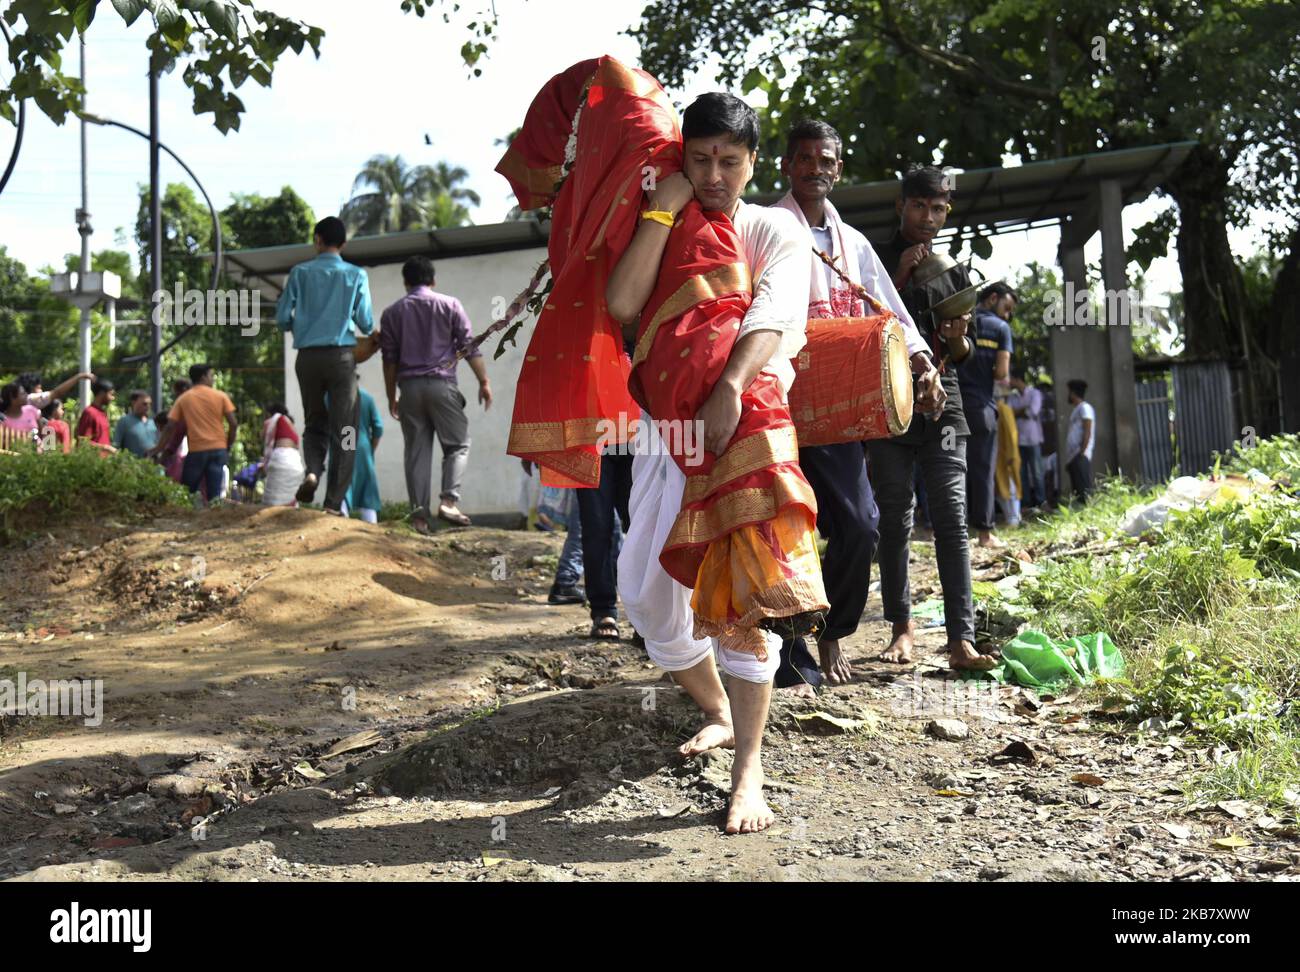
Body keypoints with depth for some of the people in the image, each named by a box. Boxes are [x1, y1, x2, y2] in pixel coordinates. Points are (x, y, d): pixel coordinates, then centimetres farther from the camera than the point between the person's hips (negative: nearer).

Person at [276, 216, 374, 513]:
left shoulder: (300, 272, 4)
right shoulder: (356, 275, 2)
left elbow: (282, 317, 2)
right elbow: (365, 322, -1)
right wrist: (372, 332, 22)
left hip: (307, 357, 2)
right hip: (341, 355, -2)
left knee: (314, 424, 18)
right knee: (343, 432, 1)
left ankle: (312, 471, -10)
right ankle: (334, 502, -4)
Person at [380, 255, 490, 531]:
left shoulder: (391, 312, 11)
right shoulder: (449, 305, 5)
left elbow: (389, 359, 9)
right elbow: (469, 346, -1)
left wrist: (392, 396, 14)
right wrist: (484, 382, 3)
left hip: (409, 387, 3)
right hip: (441, 384, -2)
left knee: (416, 450, 4)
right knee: (457, 444, 4)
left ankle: (419, 513, -2)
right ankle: (449, 500, -14)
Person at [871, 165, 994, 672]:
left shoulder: (954, 272, 16)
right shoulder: (876, 260, 7)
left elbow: (962, 355, 19)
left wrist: (958, 339, -5)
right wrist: (900, 277, -8)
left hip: (942, 406, 2)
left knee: (952, 519, -8)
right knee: (895, 521, 2)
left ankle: (961, 640, -13)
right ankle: (902, 625, 15)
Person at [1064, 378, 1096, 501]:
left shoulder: (1084, 408, -5)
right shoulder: (1077, 409, 22)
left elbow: (1087, 433, -13)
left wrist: (1081, 453, -18)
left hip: (1080, 457, -9)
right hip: (1073, 457, 9)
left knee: (1084, 491, -12)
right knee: (1077, 491, 8)